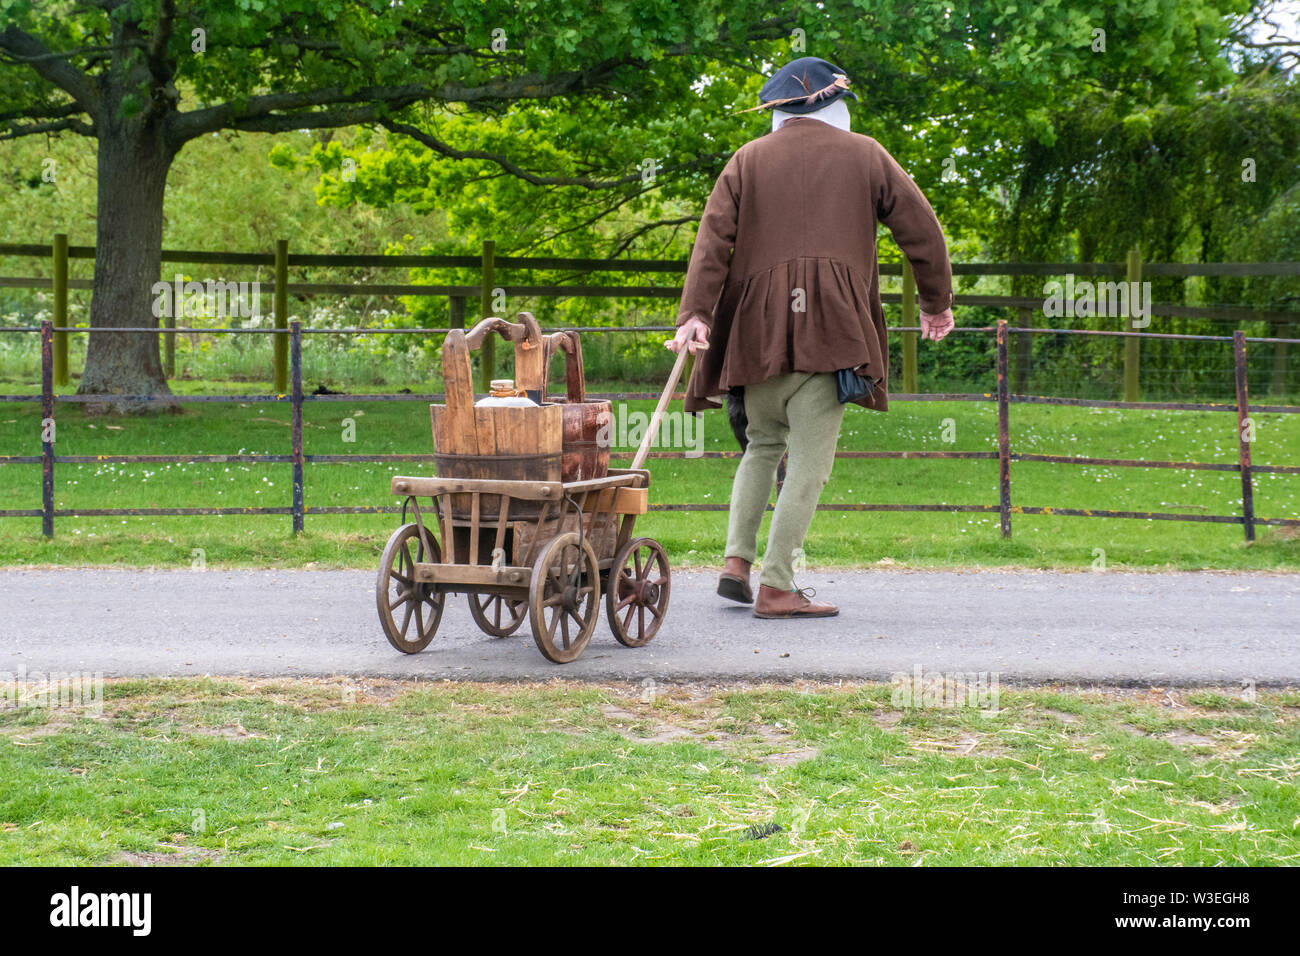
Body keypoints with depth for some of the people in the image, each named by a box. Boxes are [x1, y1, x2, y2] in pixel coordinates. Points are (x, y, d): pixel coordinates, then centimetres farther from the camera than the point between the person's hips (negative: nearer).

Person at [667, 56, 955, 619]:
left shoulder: (747, 160, 13)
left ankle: (737, 562, 8)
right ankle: (776, 588, -5)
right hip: (829, 323, -3)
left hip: (756, 326, 3)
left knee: (763, 444, 20)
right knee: (809, 458, -1)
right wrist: (936, 303, 24)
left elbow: (714, 240, -1)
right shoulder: (864, 156, 12)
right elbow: (921, 231, 12)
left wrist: (695, 313, -9)